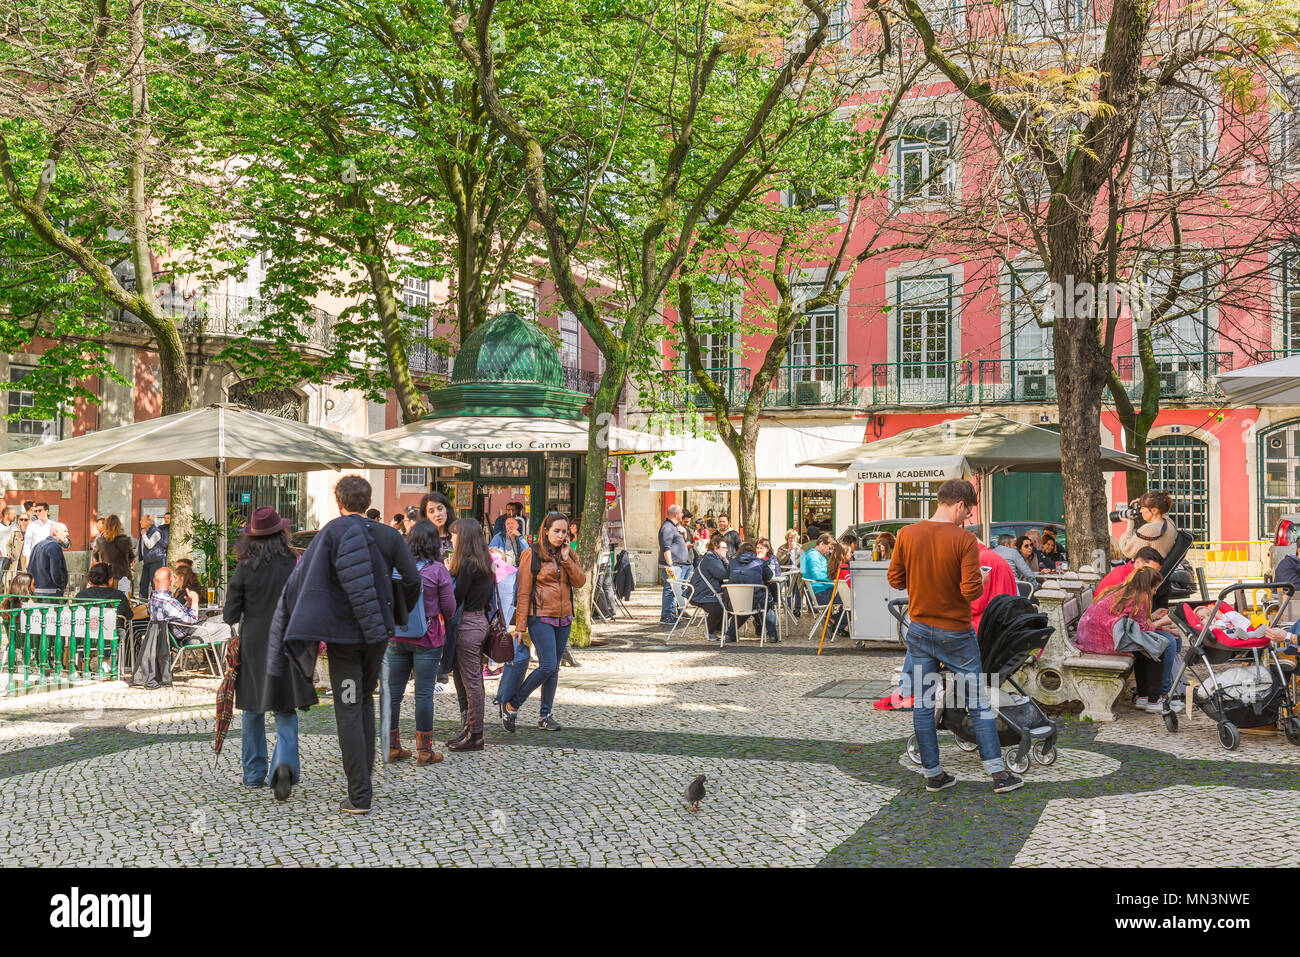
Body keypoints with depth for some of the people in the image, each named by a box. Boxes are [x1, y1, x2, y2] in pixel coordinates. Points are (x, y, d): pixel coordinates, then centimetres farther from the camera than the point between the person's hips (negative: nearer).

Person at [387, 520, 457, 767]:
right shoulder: (438, 570, -10)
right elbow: (449, 608, -4)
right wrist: (443, 620, 17)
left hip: (397, 636, 3)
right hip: (427, 638, -3)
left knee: (393, 691, 11)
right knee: (424, 693, 2)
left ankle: (393, 747, 18)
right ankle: (424, 751, 7)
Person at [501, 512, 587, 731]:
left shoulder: (569, 555, 11)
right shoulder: (532, 555, -5)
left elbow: (580, 582, -1)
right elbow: (524, 593, -6)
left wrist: (566, 558, -10)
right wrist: (520, 626, -10)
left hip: (563, 618, 6)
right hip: (541, 617, -6)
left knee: (554, 668, 8)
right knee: (548, 666, -14)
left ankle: (545, 715, 17)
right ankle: (511, 705, 0)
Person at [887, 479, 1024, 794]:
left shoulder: (907, 534, -5)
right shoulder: (965, 540, -16)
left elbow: (895, 579, 3)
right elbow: (972, 590, -21)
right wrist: (980, 582, 0)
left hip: (919, 629, 3)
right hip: (955, 633, -3)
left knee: (922, 705, 9)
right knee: (979, 704, 7)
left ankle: (933, 774, 15)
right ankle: (999, 774, 11)